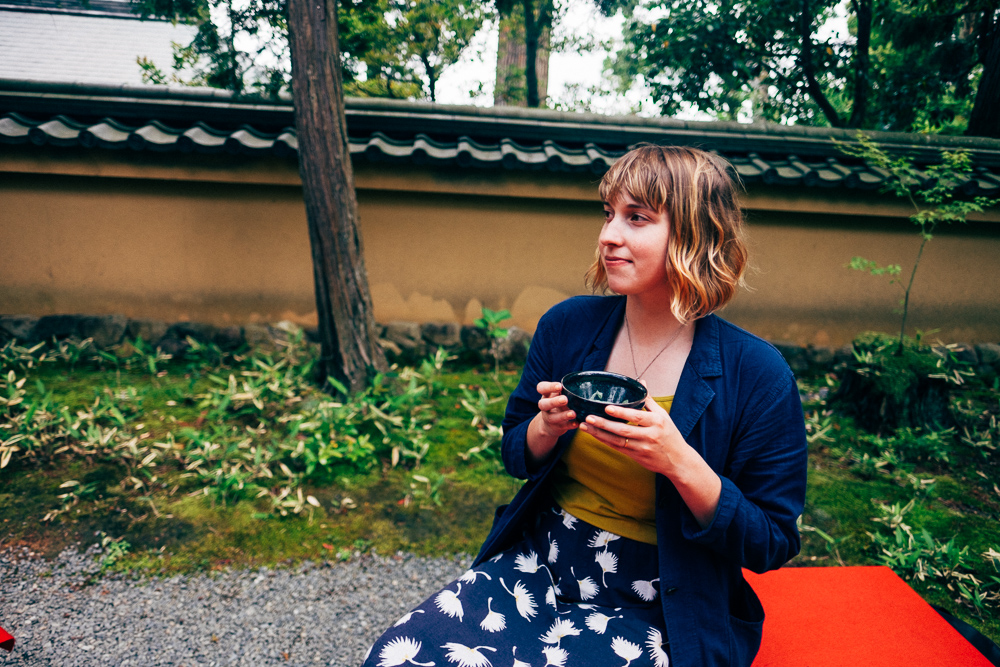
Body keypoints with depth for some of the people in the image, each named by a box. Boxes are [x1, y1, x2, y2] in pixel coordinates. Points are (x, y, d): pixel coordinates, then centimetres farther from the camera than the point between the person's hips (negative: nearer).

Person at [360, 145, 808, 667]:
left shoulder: (757, 374, -13)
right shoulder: (567, 325, -2)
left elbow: (771, 544, -8)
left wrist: (679, 462, -24)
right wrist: (547, 428, -15)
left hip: (654, 610, -2)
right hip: (537, 567, 3)